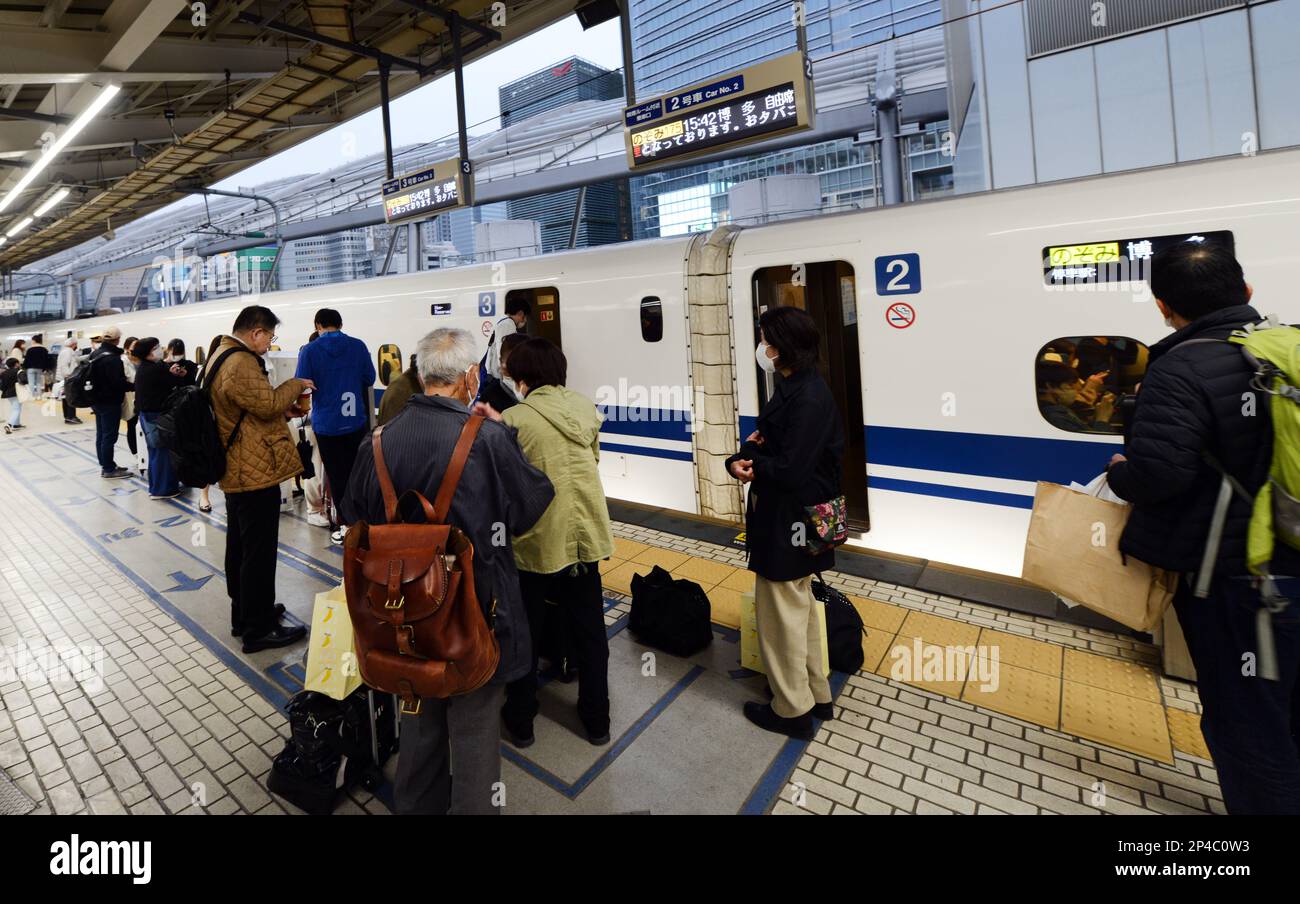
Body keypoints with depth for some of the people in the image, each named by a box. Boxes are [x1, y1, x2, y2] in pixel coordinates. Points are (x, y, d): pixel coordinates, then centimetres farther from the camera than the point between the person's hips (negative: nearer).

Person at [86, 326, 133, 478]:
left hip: (98, 400, 9)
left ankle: (104, 465, 25)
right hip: (110, 402, -9)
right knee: (109, 436, -2)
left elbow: (96, 377, 19)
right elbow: (118, 382, -25)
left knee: (101, 434, 16)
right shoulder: (112, 358, -21)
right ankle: (109, 469, 3)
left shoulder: (96, 355, 9)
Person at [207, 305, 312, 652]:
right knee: (259, 552, -3)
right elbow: (267, 403, -24)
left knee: (240, 546, 19)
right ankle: (259, 630, 6)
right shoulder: (241, 363, -20)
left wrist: (284, 410, 11)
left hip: (235, 470, 11)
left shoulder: (221, 356, 15)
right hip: (256, 471, -11)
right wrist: (296, 385, -9)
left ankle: (243, 616, 32)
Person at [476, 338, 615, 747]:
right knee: (589, 629, 18)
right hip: (584, 532, 4)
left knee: (524, 632, 17)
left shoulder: (512, 418, -13)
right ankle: (597, 720, 32)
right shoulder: (585, 406, 0)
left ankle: (520, 720, 33)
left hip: (535, 537, -4)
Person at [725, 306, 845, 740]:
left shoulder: (808, 399, -23)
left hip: (787, 524, -10)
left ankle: (792, 709, 24)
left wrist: (749, 460, -10)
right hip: (787, 518, 10)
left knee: (780, 615, 5)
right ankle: (816, 695, 38)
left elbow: (788, 471, -27)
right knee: (799, 608, 21)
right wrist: (746, 457, -8)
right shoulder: (794, 387, 8)